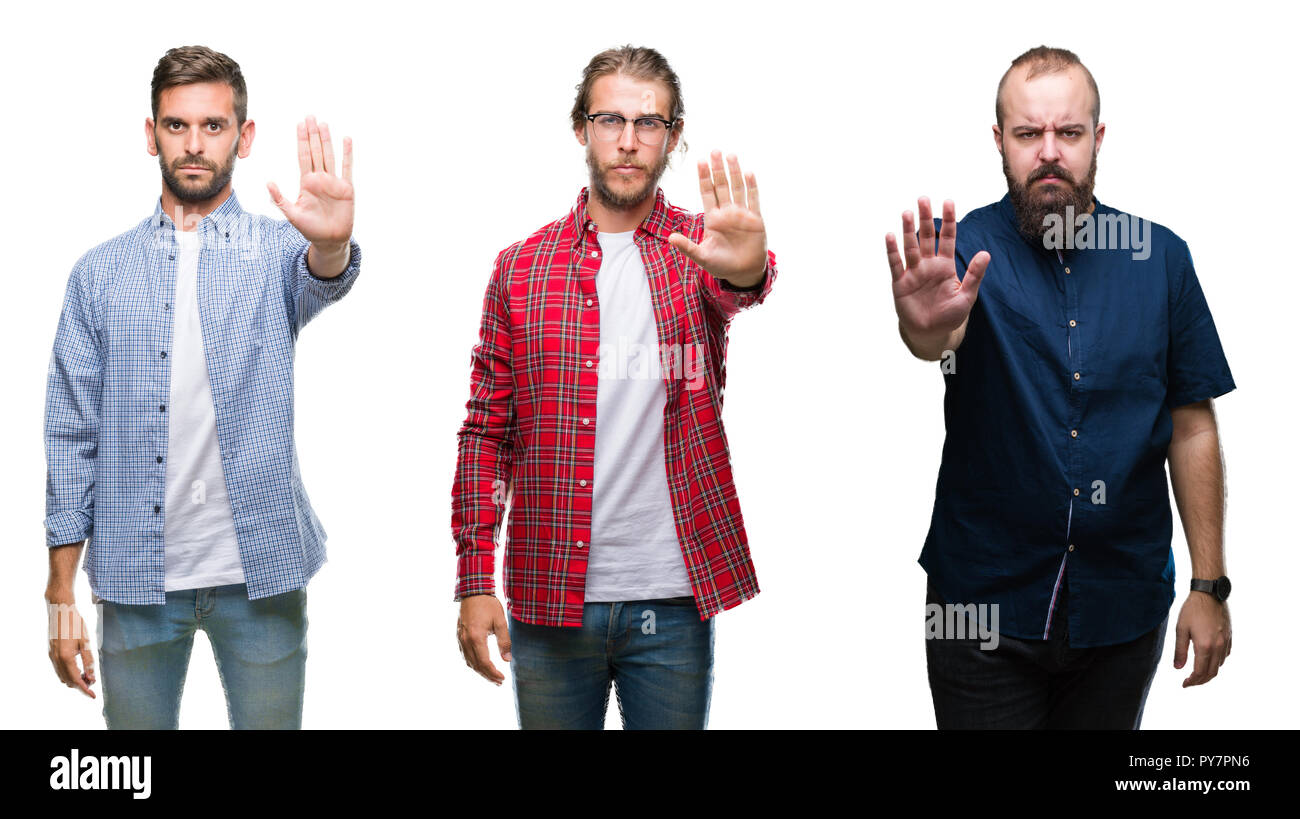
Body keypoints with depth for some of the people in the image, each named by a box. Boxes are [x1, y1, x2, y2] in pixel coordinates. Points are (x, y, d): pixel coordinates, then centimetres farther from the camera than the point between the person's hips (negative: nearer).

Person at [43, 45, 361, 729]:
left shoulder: (279, 252, 2)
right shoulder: (101, 274, 5)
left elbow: (319, 282, -23)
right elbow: (71, 434, 5)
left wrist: (332, 242, -48)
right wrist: (61, 593, 1)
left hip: (259, 571, -1)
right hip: (135, 574, 1)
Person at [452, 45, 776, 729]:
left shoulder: (700, 247, 2)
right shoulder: (520, 266, 4)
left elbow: (734, 286, -23)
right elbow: (487, 433, 5)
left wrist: (745, 270, -48)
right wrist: (474, 582, -1)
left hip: (674, 601, 0)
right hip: (548, 597, 1)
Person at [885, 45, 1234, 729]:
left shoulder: (1160, 257, 1)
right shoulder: (968, 250, -6)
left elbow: (1192, 427, 4)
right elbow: (942, 340, -29)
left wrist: (1209, 586, 3)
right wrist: (925, 328, -53)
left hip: (1123, 607, 3)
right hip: (985, 604, -2)